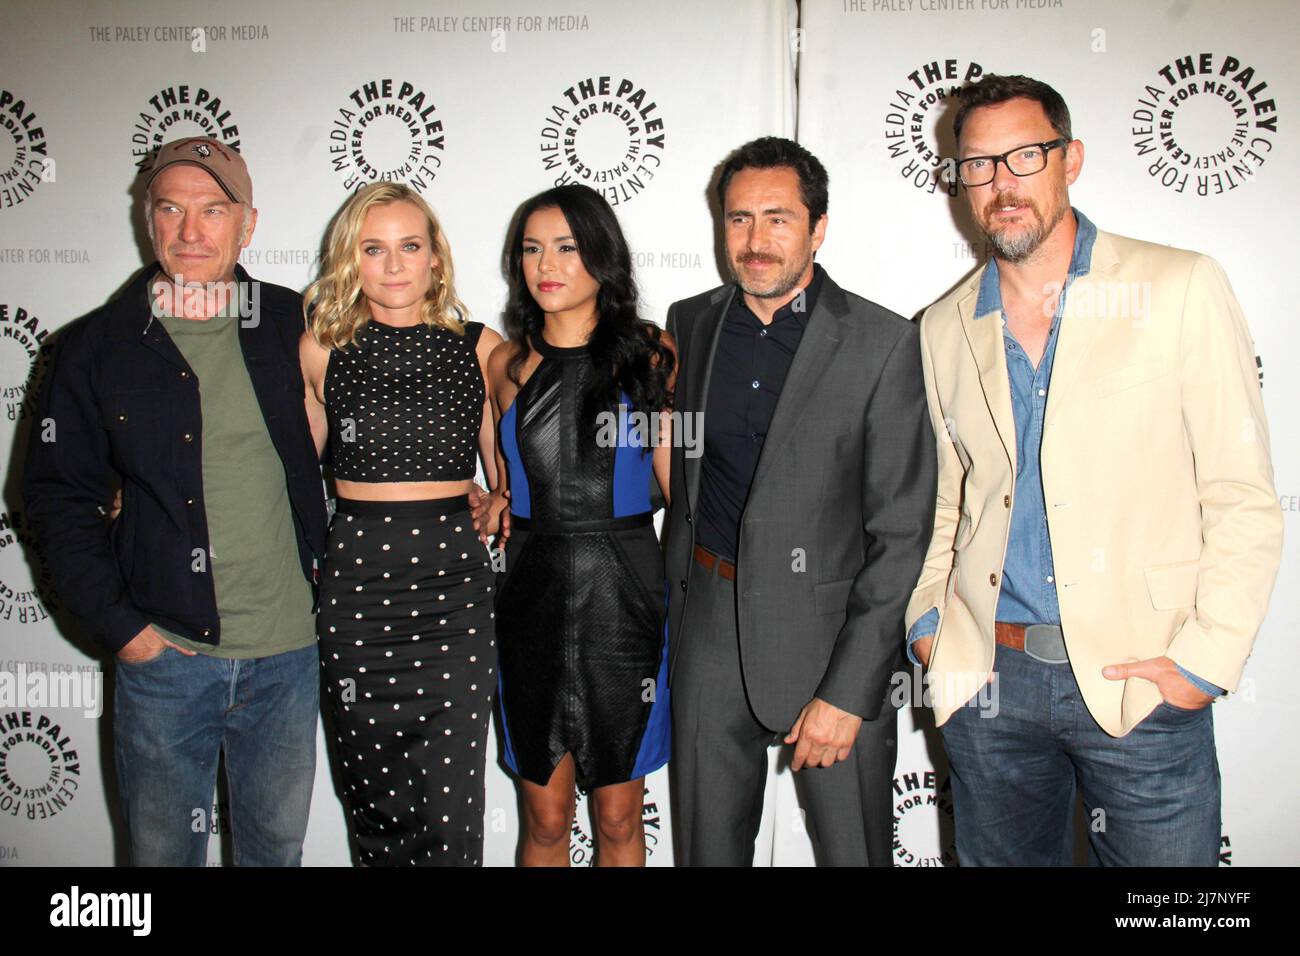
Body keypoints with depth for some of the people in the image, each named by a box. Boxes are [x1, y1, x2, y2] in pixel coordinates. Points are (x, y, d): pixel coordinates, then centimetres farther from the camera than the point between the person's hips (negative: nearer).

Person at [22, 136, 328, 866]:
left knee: (277, 846, 17)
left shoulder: (295, 326, 0)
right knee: (162, 850, 15)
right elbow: (60, 497, 2)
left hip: (288, 653, 1)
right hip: (164, 654, 0)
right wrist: (117, 624, -6)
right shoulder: (97, 347, -1)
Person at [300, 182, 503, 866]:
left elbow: (506, 476, 12)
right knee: (373, 793, 10)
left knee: (450, 804, -1)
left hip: (453, 581, -1)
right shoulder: (321, 349, 6)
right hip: (355, 583, 1)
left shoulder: (481, 347, 4)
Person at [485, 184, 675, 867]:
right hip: (533, 589, 2)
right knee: (545, 819, 12)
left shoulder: (648, 354, 0)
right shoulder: (509, 363, 6)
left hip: (622, 590, -1)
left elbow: (680, 478, 0)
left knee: (619, 817, 12)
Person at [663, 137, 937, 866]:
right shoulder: (691, 323, 4)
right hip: (711, 624, 4)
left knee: (854, 850, 10)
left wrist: (849, 692, -16)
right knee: (708, 847, 16)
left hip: (831, 628, -3)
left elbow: (901, 532, -12)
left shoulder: (883, 343, -10)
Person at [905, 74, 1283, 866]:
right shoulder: (945, 330, 9)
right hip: (986, 679, 3)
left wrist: (1204, 658, -11)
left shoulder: (1180, 289, -2)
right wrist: (926, 617, 5)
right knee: (1002, 855, 15)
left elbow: (1244, 498, -4)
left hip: (1142, 684, -3)